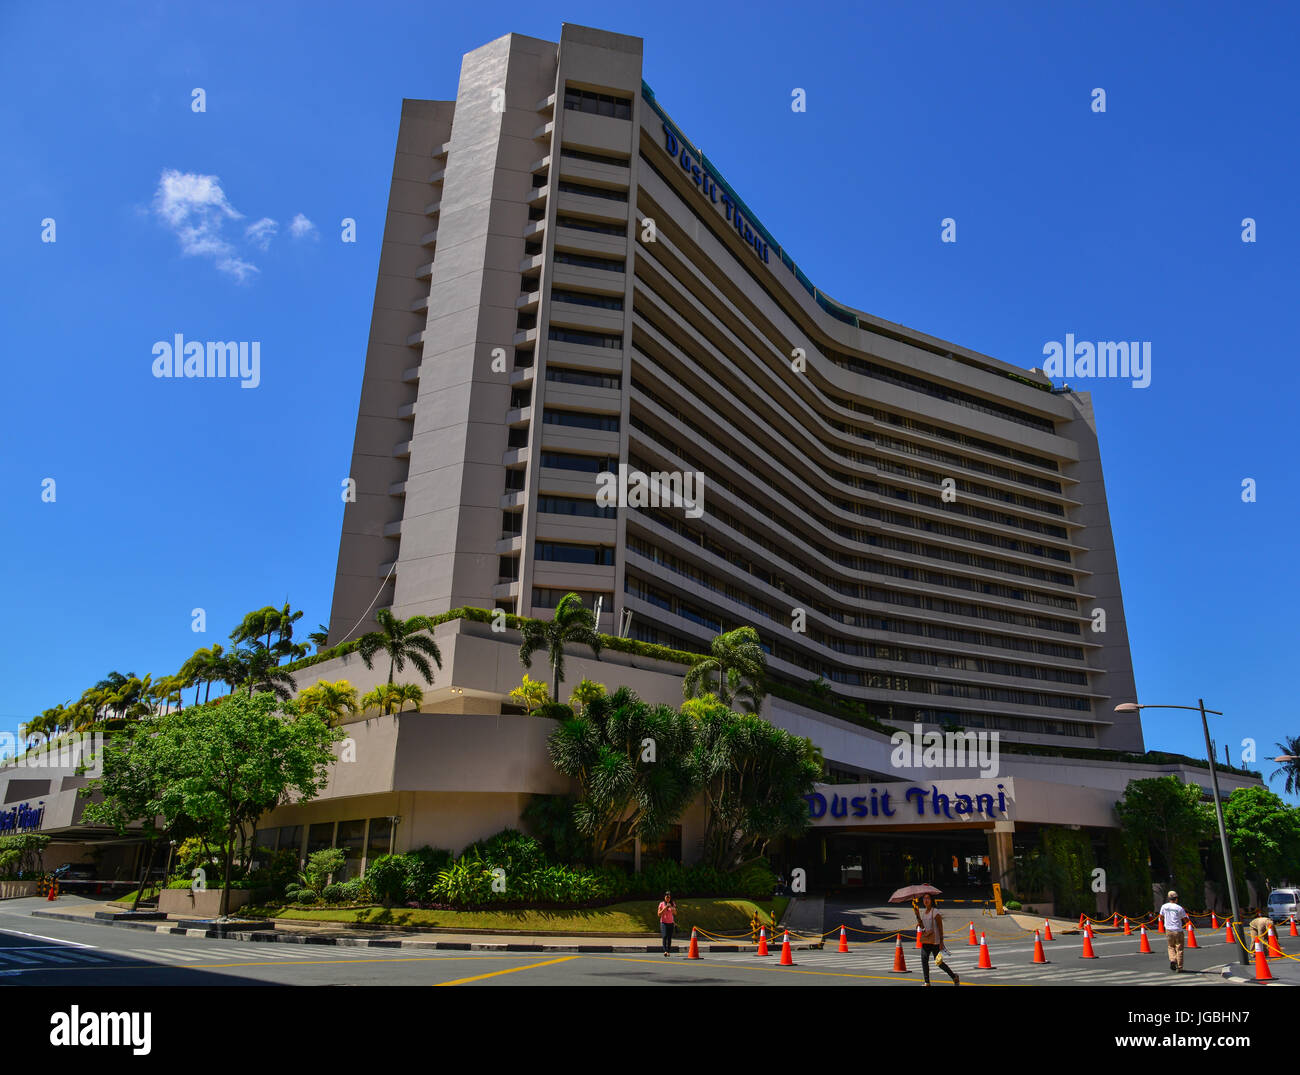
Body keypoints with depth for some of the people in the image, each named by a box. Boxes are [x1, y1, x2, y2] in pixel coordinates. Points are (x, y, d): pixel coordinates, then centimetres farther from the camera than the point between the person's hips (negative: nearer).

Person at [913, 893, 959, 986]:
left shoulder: (935, 912, -10)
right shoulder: (923, 912, 11)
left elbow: (940, 927, -10)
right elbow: (922, 926, 9)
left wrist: (941, 942, -13)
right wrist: (917, 915, -3)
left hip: (935, 941, -6)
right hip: (925, 940, 6)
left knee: (938, 962, 1)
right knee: (924, 960, -2)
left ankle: (954, 977, 22)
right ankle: (927, 983, 5)